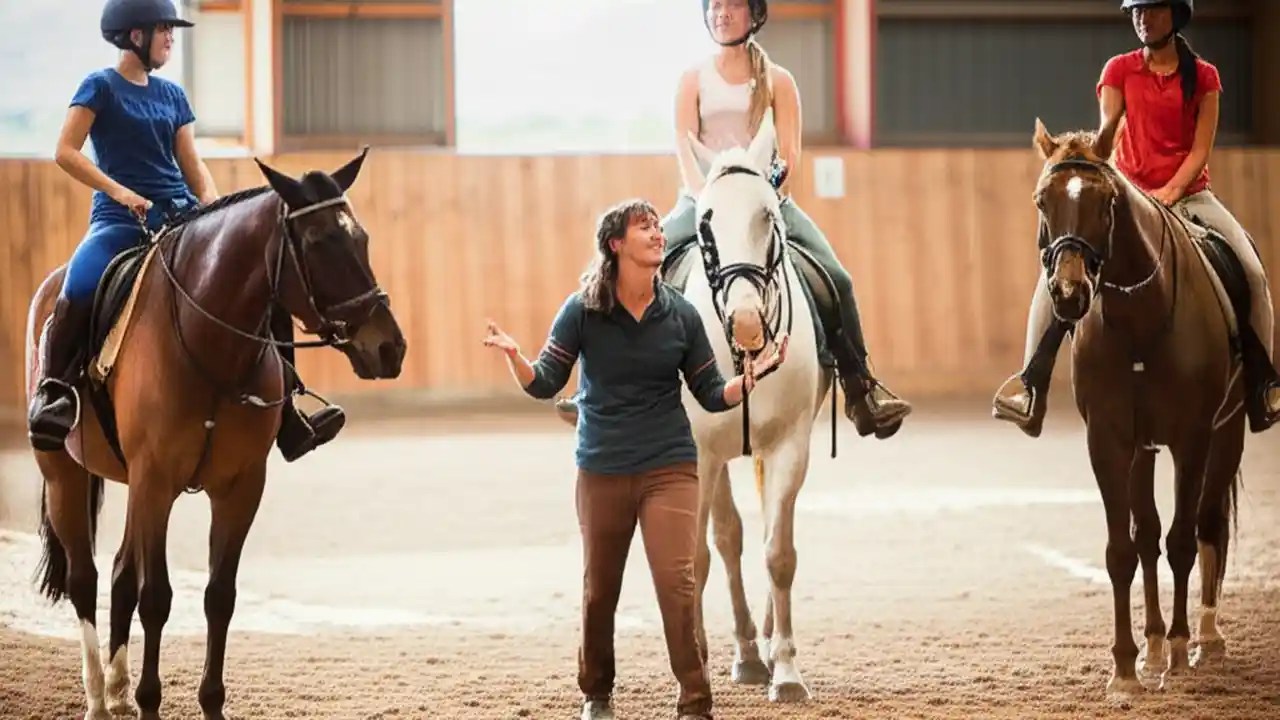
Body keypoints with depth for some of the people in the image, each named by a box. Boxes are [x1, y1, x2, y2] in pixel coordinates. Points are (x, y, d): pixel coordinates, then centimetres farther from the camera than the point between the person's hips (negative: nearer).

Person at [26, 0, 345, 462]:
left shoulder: (172, 94, 17)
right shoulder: (101, 87, 1)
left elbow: (193, 167, 15)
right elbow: (66, 152, -7)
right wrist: (119, 191, -18)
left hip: (180, 216, 6)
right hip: (120, 218, -6)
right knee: (79, 290, -38)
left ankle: (286, 418, -6)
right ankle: (52, 391, -20)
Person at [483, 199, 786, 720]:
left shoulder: (680, 315, -2)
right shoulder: (583, 310, -6)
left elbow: (713, 395, 3)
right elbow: (545, 385, -5)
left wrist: (752, 376, -17)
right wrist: (513, 356, -25)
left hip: (669, 467, 0)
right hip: (602, 471, 0)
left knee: (677, 583, -13)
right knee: (599, 591, 13)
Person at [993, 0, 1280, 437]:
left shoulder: (1203, 76, 5)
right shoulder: (1119, 70, 5)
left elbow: (1200, 148, -1)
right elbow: (1107, 130, -10)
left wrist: (1171, 192, -17)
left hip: (1187, 193, 0)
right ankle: (1031, 386, -18)